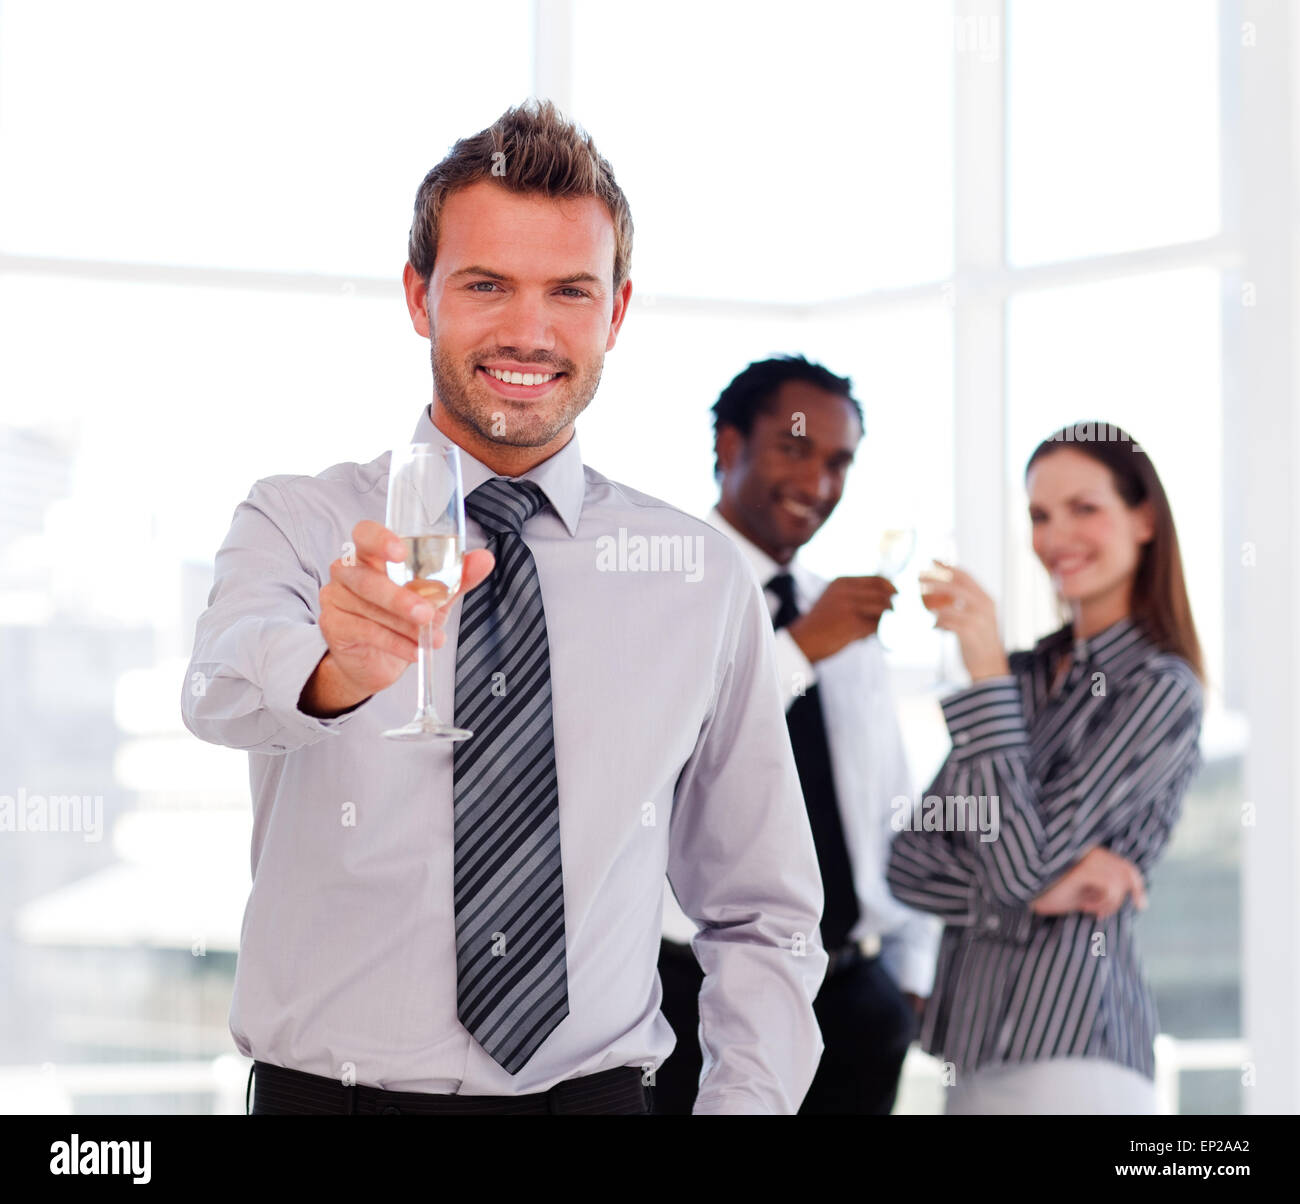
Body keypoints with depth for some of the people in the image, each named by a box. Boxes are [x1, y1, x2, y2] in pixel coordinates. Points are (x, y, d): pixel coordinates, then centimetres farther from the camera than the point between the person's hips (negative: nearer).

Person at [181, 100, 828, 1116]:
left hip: (597, 1089, 0)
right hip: (332, 1091, 0)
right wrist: (335, 666, -42)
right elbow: (223, 686, -21)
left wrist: (749, 1100, -1)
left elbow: (762, 914, 15)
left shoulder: (703, 576, 8)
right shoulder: (301, 525, 2)